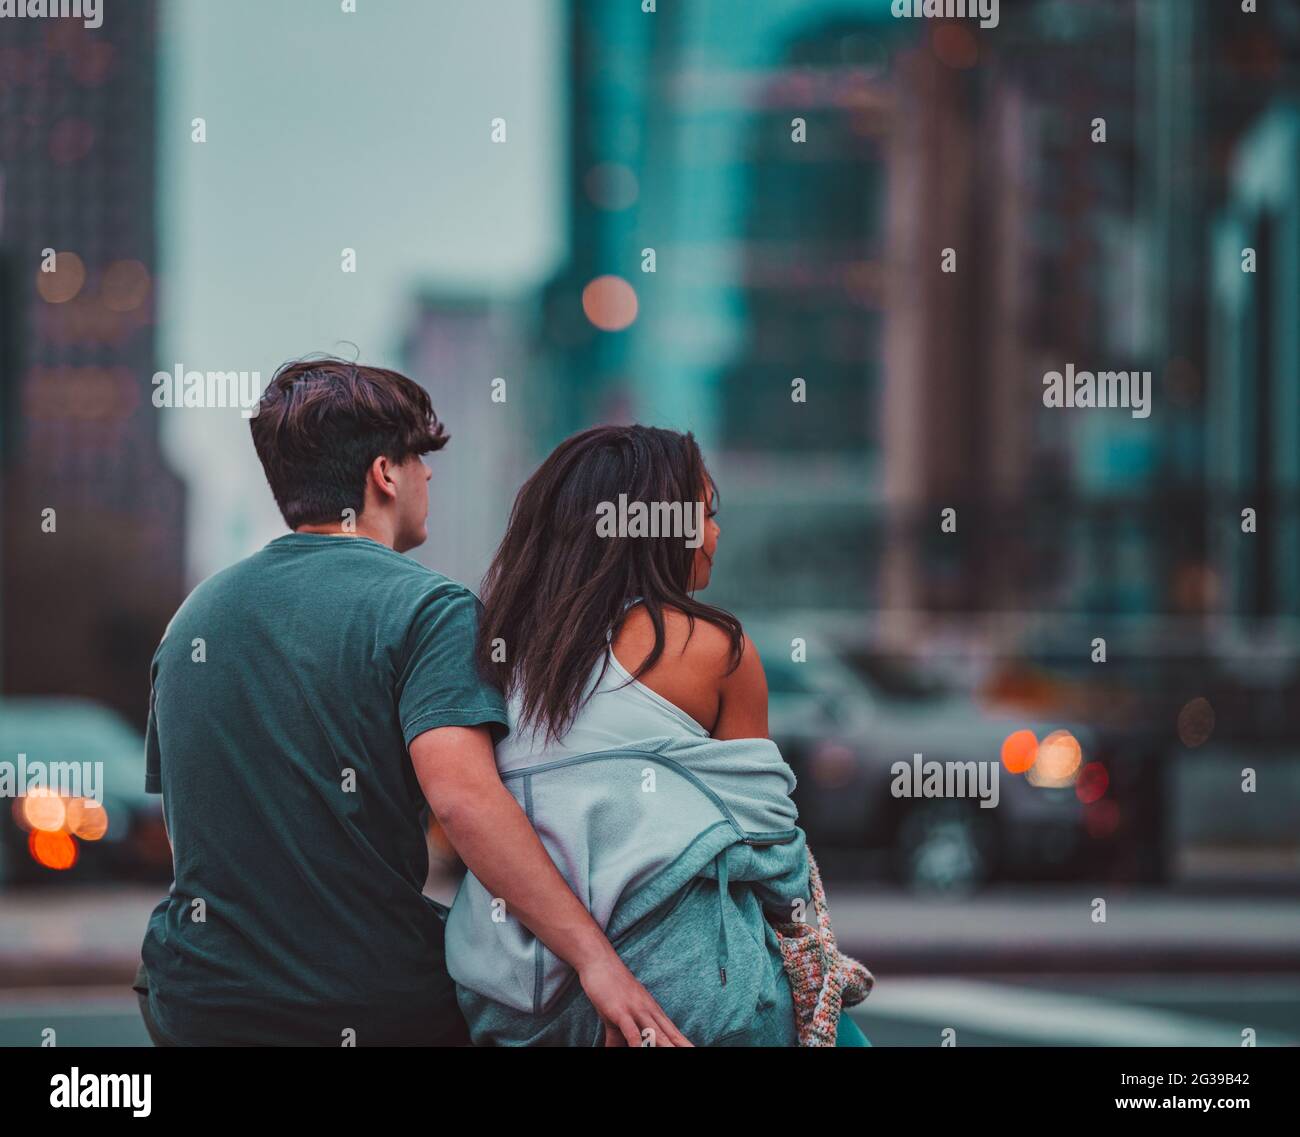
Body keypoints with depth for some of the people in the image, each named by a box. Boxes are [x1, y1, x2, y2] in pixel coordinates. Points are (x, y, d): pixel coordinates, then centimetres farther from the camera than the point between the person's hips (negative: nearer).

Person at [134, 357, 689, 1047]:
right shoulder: (427, 608, -12)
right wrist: (595, 959, -30)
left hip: (196, 1001, 5)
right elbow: (459, 789, -28)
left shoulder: (193, 616, 9)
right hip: (379, 1008, -5)